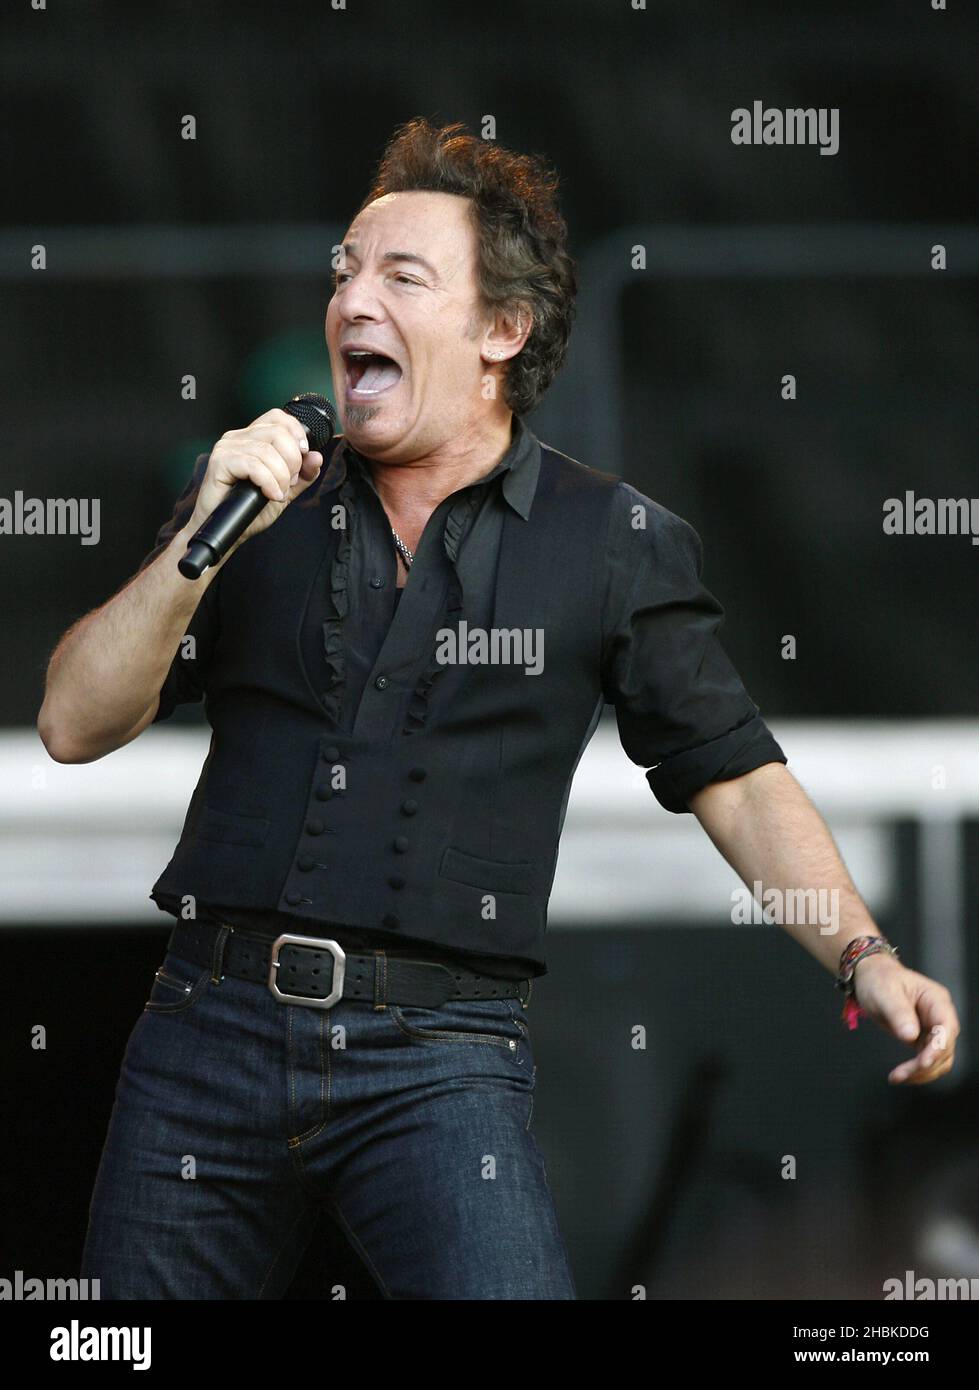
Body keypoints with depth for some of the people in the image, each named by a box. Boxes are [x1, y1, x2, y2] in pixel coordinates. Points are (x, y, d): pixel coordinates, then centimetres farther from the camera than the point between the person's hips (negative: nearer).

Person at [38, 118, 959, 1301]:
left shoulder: (614, 544, 4)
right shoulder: (255, 495, 9)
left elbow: (739, 783, 7)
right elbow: (76, 727, 5)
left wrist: (864, 958, -7)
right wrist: (204, 541, -8)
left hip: (438, 1062, -3)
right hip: (212, 1026, 3)